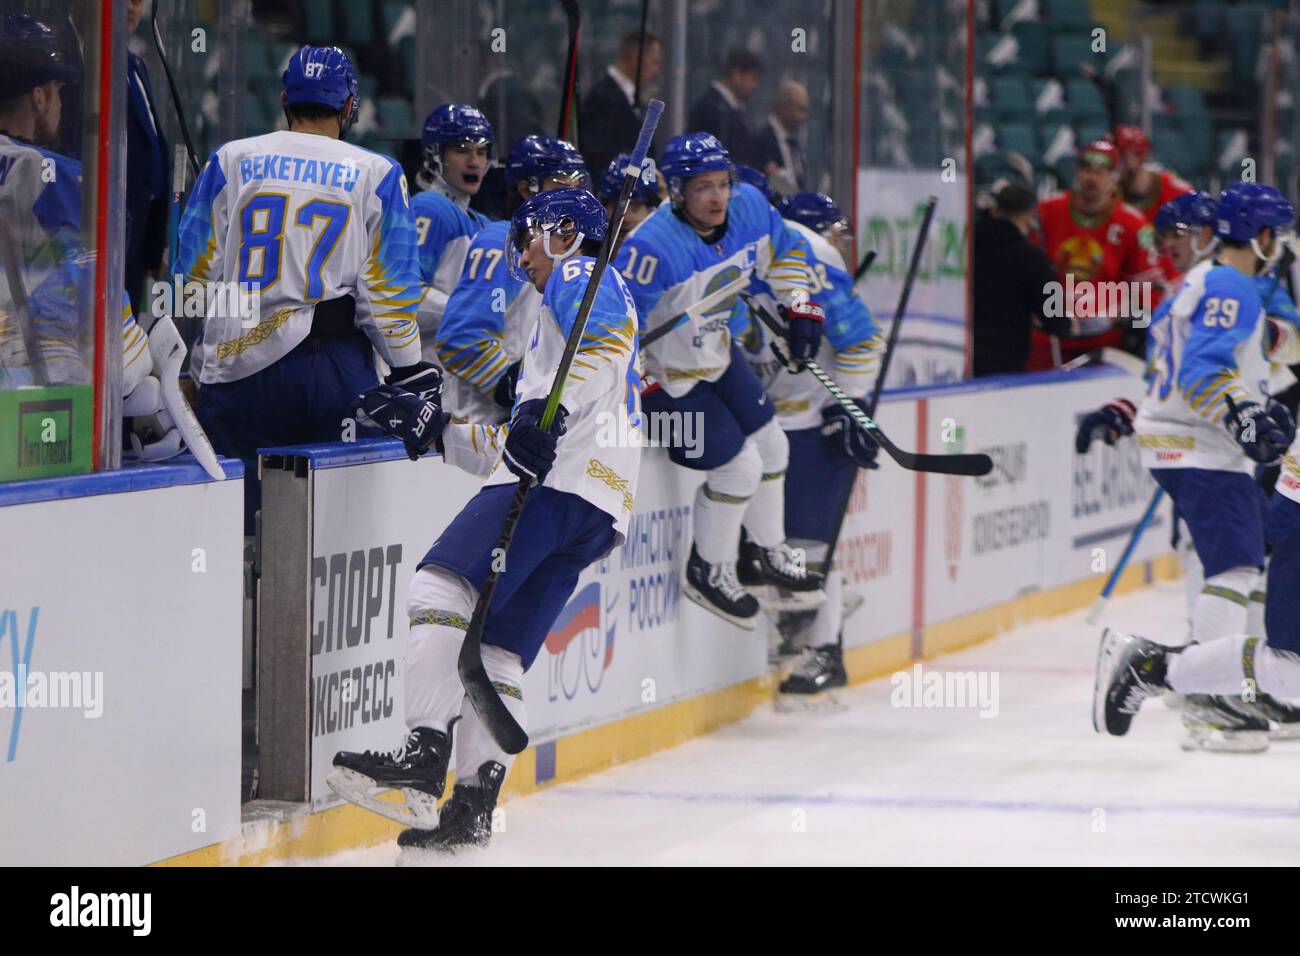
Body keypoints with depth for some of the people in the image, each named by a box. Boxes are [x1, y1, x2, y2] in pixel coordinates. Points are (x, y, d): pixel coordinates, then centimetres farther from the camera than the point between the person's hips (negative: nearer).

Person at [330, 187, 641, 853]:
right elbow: (509, 449, 35)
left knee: (443, 589, -22)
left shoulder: (580, 275, 11)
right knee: (497, 654, 7)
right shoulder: (555, 313, 39)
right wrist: (433, 425, 27)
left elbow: (607, 338, -15)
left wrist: (549, 409, -27)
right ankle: (473, 805, 2)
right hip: (596, 512, 10)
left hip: (565, 478, -10)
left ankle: (424, 761, -34)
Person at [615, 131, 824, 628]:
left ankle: (772, 554, 38)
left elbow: (784, 251, 9)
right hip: (664, 373, -8)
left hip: (716, 353, 8)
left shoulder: (750, 209, -13)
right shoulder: (654, 248, -36)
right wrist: (639, 390, -30)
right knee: (737, 467, -8)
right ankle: (707, 572, 14)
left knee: (769, 445, 16)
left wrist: (801, 305, 3)